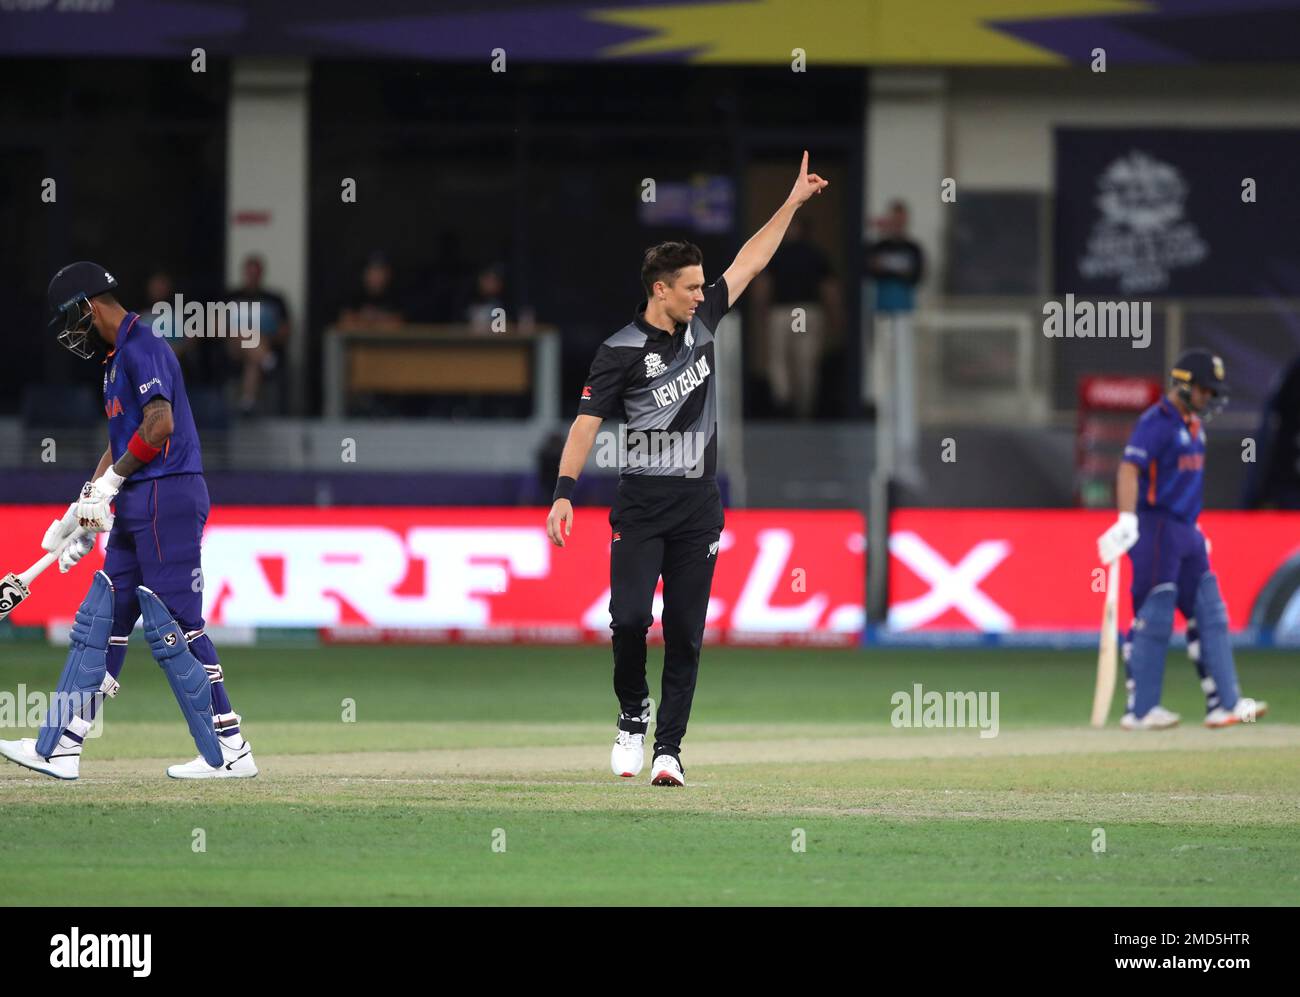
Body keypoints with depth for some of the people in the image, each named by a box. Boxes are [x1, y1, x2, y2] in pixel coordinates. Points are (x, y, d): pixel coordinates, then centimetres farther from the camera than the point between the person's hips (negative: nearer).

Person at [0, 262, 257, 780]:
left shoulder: (143, 348, -11)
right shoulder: (118, 357, 21)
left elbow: (159, 426, -23)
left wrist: (111, 481, -12)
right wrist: (83, 513, 21)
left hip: (167, 498, -11)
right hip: (137, 510, 11)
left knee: (173, 629, -9)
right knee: (98, 623, 10)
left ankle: (229, 753, -6)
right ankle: (58, 748, 12)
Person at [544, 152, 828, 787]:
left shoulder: (701, 322, 8)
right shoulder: (622, 351, -8)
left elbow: (749, 263, 16)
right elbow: (587, 422, -13)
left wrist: (792, 203, 15)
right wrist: (564, 494, -23)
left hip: (699, 507, 4)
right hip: (641, 505, -4)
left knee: (686, 633, 1)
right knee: (630, 617, -14)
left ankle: (668, 750, 5)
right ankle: (633, 715, 11)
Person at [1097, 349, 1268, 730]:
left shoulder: (1193, 424, 15)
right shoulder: (1156, 422, -13)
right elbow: (1130, 469, -23)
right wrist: (1127, 521, -34)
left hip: (1186, 532, 10)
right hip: (1156, 527, -10)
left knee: (1209, 614, 7)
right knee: (1153, 619, -7)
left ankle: (1223, 703, 8)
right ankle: (1140, 710, -3)